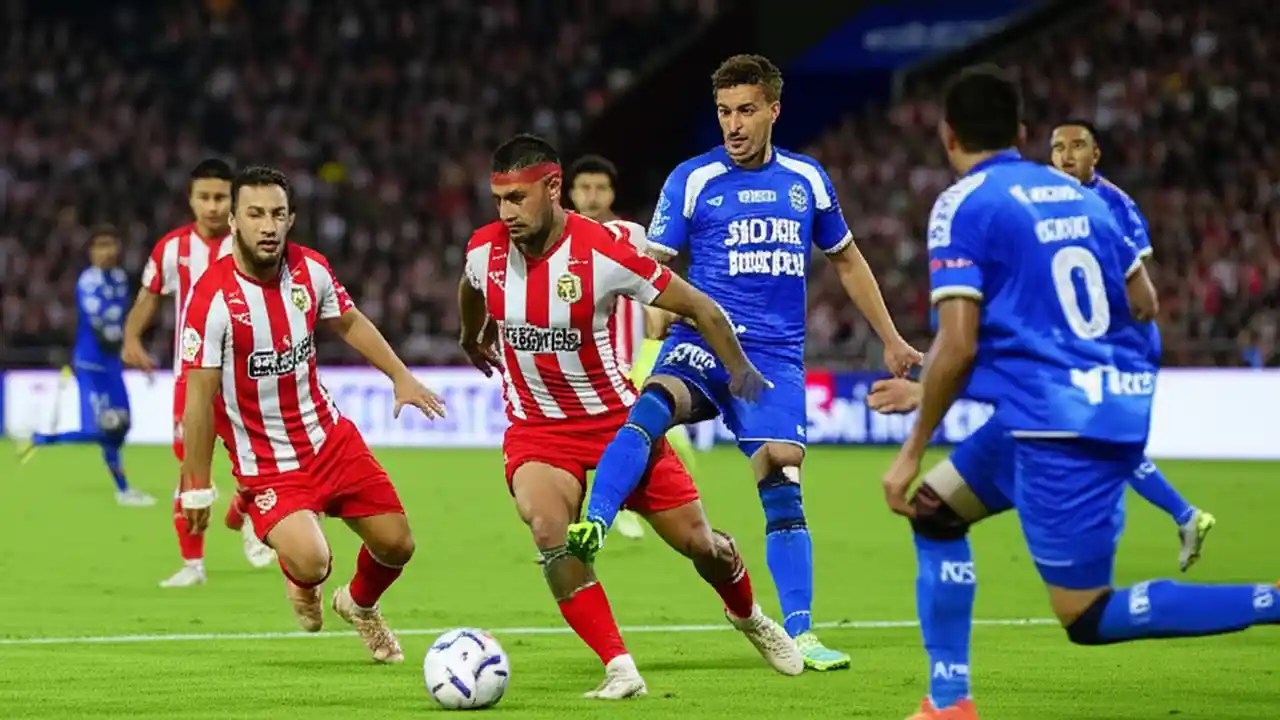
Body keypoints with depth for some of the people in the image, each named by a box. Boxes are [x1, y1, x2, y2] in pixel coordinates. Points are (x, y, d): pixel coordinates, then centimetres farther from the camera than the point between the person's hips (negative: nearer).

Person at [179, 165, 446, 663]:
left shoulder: (310, 269, -6)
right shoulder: (212, 298, -22)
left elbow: (348, 322, 16)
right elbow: (198, 400, -18)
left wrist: (400, 376, 12)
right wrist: (197, 489, -15)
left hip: (330, 437, 5)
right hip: (266, 465, -5)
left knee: (396, 545, 7)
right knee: (311, 562, -26)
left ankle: (359, 605, 43)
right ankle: (301, 582, 14)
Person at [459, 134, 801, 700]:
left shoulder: (604, 250, -22)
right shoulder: (484, 250, -10)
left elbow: (697, 307, -10)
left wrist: (740, 369, -7)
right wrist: (473, 339, 35)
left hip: (615, 415, -2)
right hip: (536, 427, 2)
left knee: (698, 543, 5)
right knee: (548, 529, -29)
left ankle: (746, 615, 41)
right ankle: (619, 669, -22)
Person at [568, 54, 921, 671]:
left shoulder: (807, 180, 11)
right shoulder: (691, 181, 2)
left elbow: (847, 260, 24)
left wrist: (890, 338, 25)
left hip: (776, 357, 2)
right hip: (703, 343, -2)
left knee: (783, 485, -7)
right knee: (651, 406, -34)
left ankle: (800, 635, 0)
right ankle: (591, 528, -46)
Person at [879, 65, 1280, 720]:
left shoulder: (963, 205, -6)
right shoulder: (1074, 192, 14)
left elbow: (957, 347, -13)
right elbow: (1144, 305, 17)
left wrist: (912, 451, -5)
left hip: (1055, 421, -8)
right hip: (1121, 404, 8)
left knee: (1088, 617, -3)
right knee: (934, 509, 21)